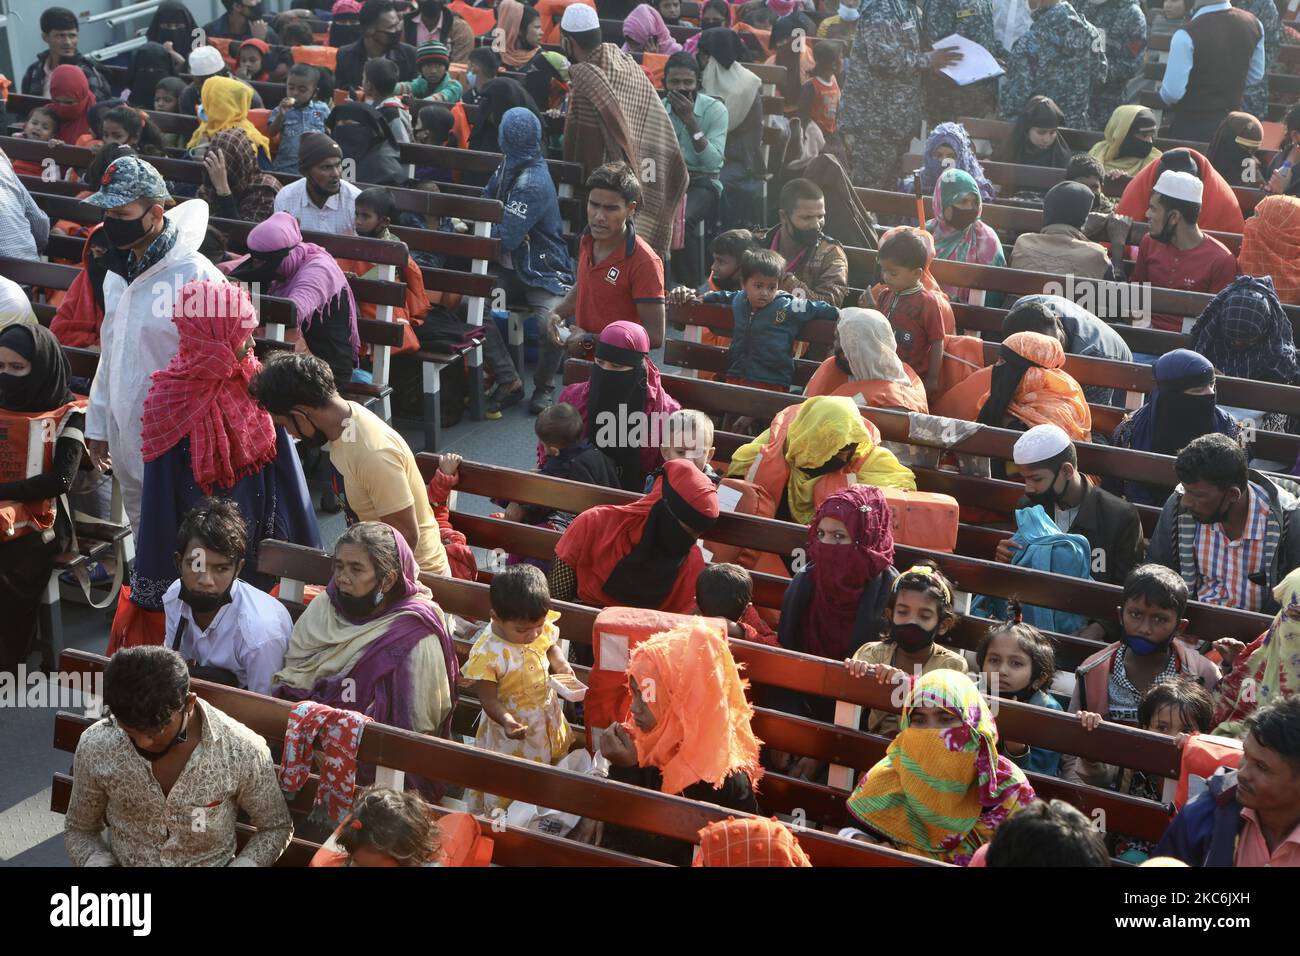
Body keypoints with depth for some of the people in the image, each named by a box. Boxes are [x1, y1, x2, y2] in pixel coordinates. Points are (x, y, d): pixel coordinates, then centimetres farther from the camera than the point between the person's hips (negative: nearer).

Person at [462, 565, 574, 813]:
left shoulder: (542, 628, -15)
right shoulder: (487, 654, -31)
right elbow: (489, 698, -24)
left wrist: (560, 662, -12)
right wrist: (507, 721, -42)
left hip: (548, 717, 6)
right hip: (514, 728, -6)